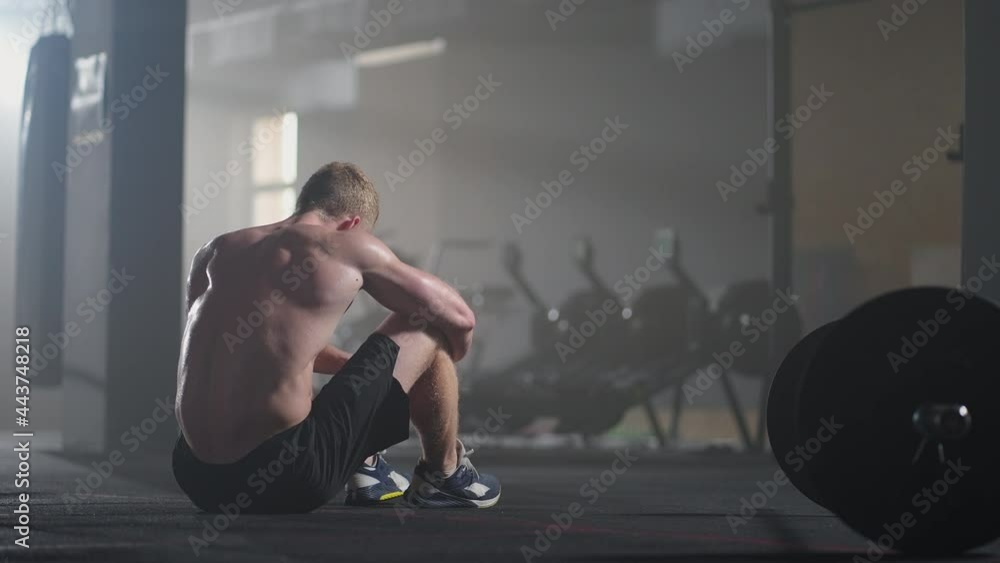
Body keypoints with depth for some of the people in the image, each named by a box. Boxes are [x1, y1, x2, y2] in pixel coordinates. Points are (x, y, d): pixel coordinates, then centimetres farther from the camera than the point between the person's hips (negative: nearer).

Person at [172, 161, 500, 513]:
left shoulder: (215, 252, 14)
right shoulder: (349, 245, -1)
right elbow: (460, 318, 10)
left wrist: (362, 366, 42)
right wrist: (441, 363, 33)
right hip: (289, 481, -6)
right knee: (428, 328, 11)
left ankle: (365, 472, 37)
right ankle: (444, 476, 30)